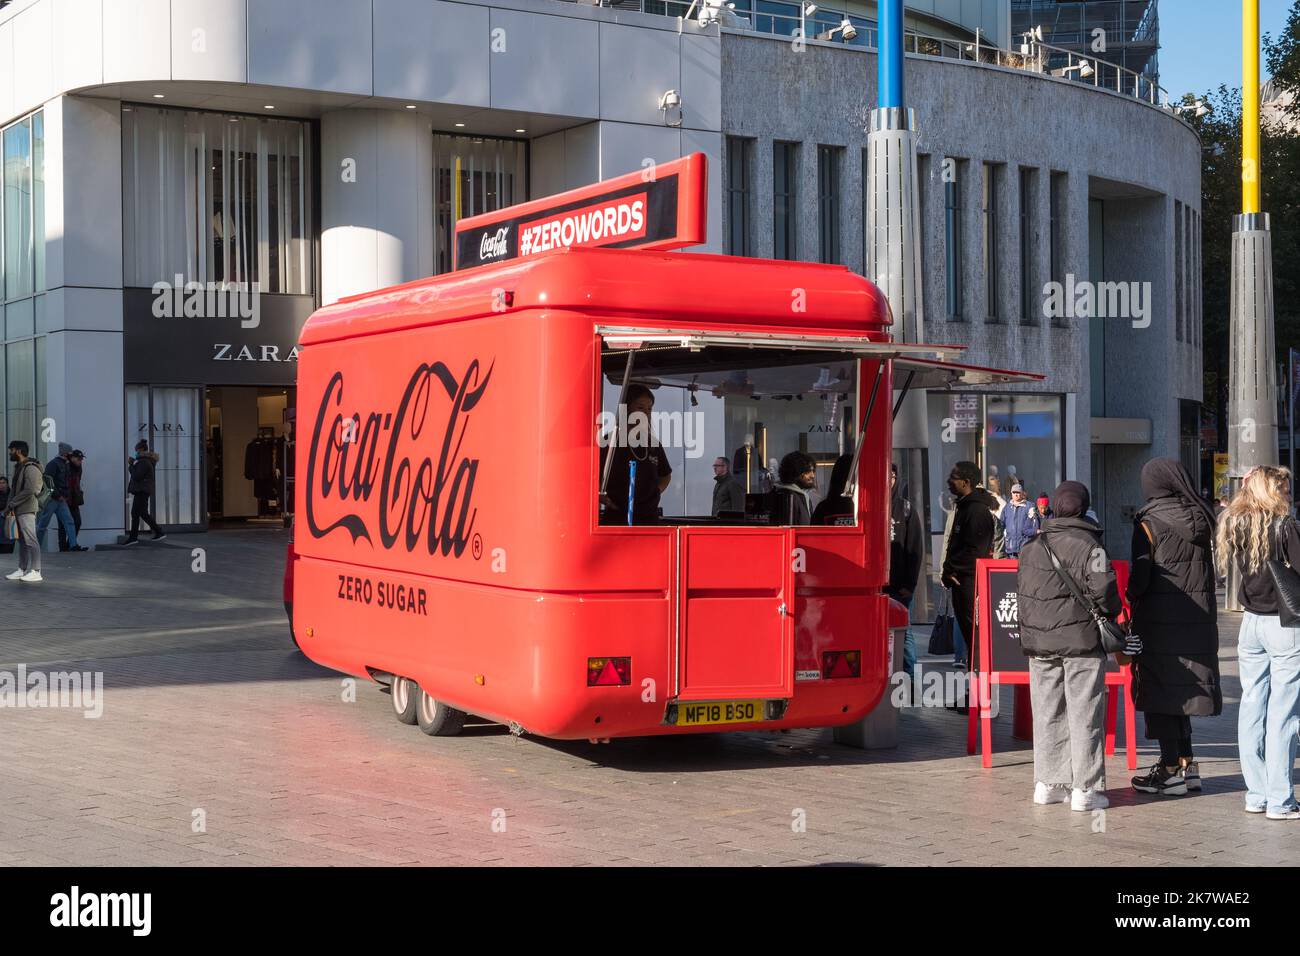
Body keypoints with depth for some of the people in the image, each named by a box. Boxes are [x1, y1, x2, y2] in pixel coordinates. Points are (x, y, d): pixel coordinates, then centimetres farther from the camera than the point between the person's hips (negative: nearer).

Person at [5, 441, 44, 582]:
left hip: (27, 509, -10)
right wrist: (10, 504, 5)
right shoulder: (18, 467, 17)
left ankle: (35, 572, -9)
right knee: (22, 540, 12)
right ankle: (22, 569, 18)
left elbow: (29, 491, -21)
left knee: (30, 540, -9)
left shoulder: (30, 468, -14)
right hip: (19, 510, 10)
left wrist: (12, 503, -15)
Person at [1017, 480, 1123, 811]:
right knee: (1085, 715, 0)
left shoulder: (1031, 545, 9)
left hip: (1038, 643, 5)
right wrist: (1111, 613, 2)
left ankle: (1047, 783, 17)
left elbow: (1022, 590, 12)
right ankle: (1085, 788, 1)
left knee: (1046, 713, 13)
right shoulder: (1087, 545, -10)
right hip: (1081, 640, -5)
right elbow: (1103, 589, -17)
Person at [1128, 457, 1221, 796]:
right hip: (1199, 617, 6)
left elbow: (1140, 577, -12)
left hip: (1160, 619, -6)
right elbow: (1207, 571, 7)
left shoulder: (1150, 523, -10)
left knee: (1159, 691, 2)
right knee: (1181, 689, 16)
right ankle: (1186, 763, 17)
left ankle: (1170, 769, 4)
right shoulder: (1200, 519, 7)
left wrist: (1128, 603, 4)